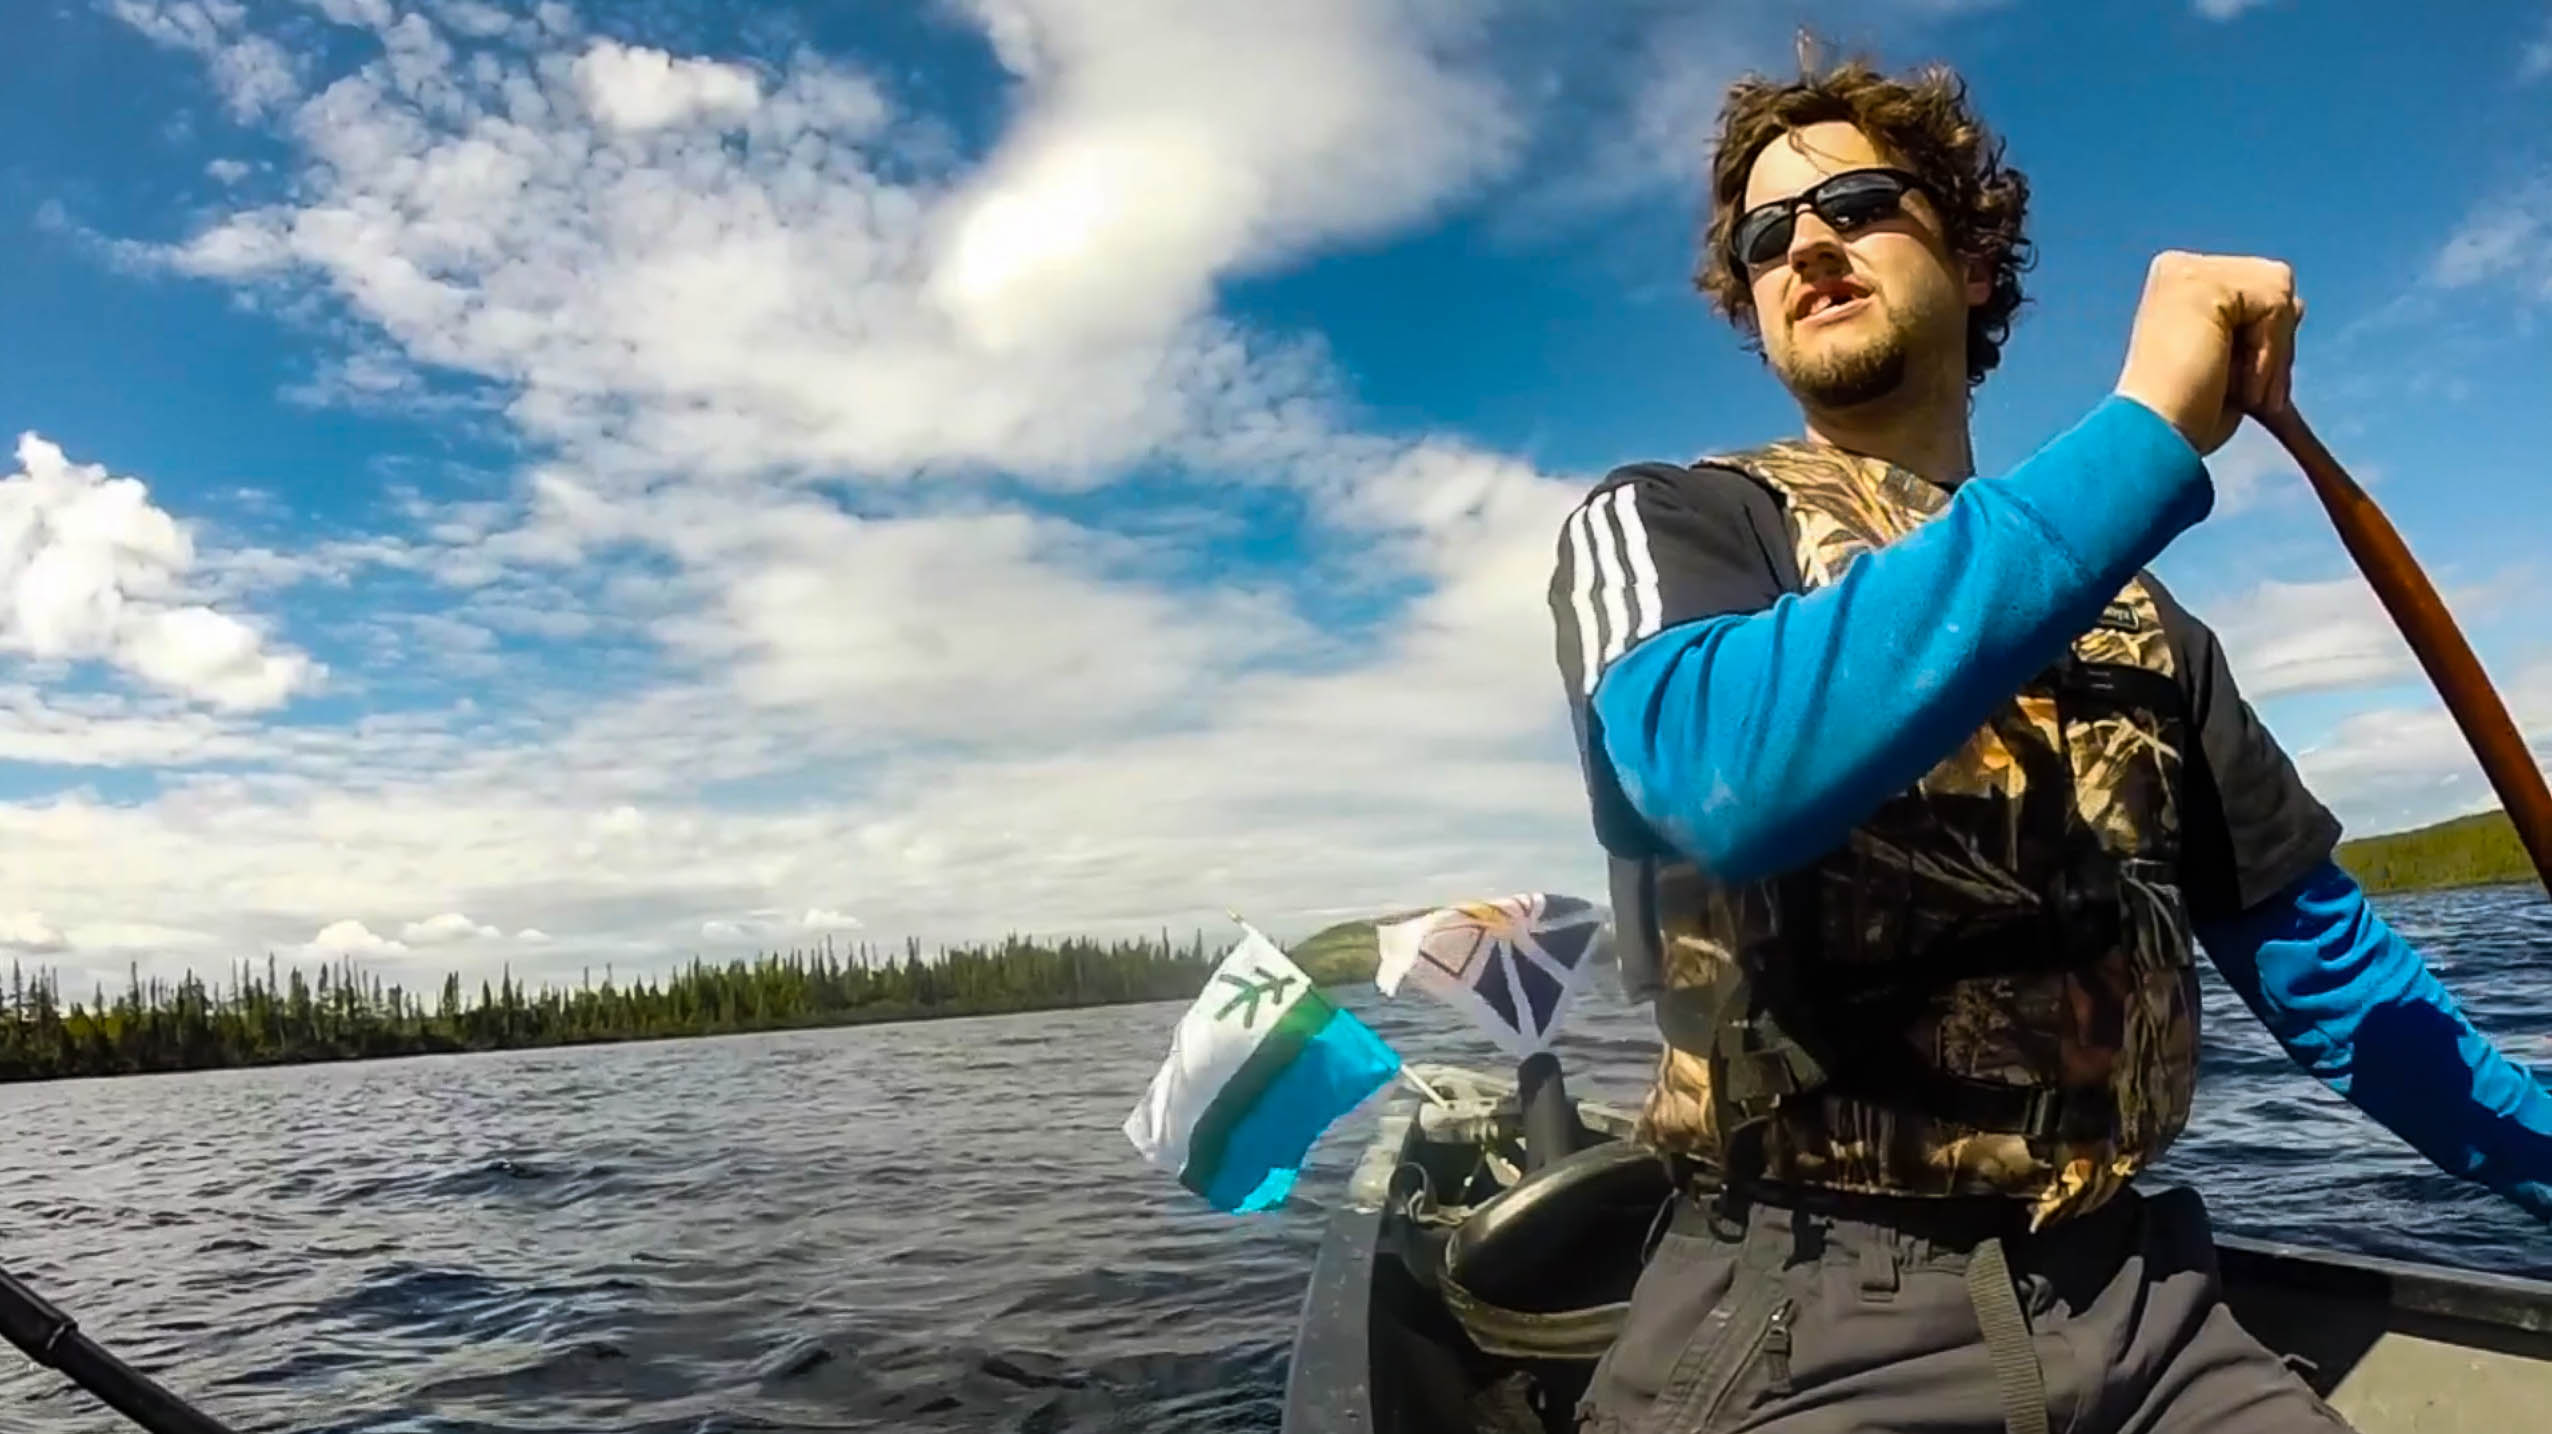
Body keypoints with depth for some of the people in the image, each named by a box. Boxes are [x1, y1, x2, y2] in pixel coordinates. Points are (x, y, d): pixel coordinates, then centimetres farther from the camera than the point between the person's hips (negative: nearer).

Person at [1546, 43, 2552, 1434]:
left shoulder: (2130, 616, 14)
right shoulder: (1661, 525, -3)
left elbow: (2310, 944, 16)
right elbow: (1728, 777, -25)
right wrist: (2146, 432, -24)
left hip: (2138, 1304, 5)